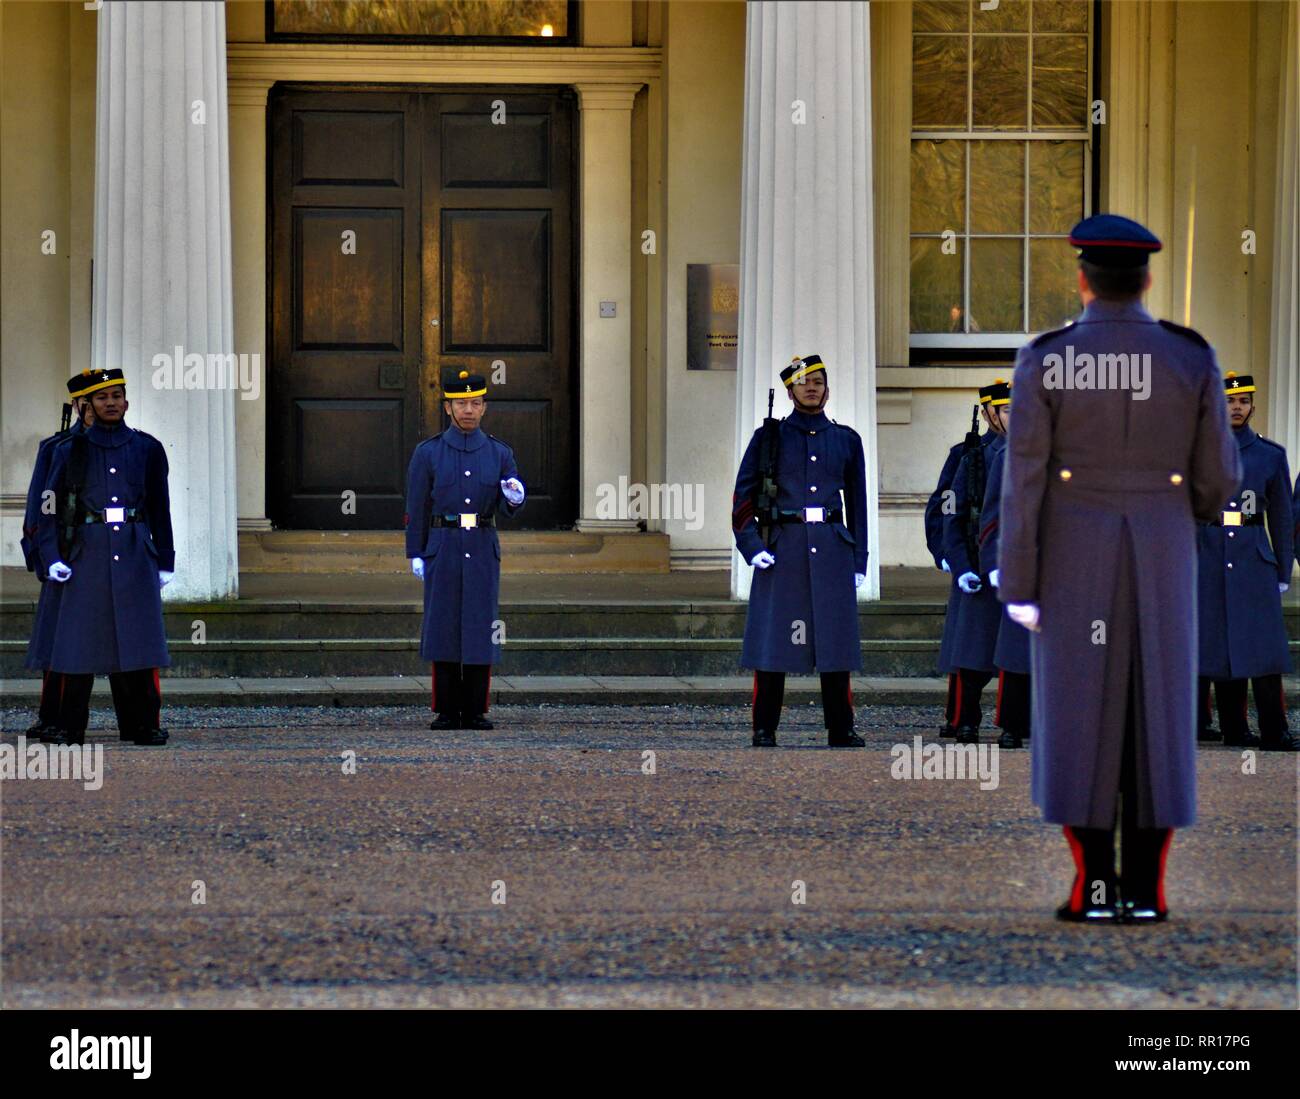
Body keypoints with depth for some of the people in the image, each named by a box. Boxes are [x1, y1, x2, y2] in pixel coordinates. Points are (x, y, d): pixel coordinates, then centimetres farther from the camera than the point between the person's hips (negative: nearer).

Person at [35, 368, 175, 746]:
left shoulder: (147, 449, 10)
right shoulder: (70, 451, 6)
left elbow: (160, 510, 13)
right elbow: (49, 509, 6)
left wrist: (165, 562, 10)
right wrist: (53, 558, -5)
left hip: (136, 556, 1)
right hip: (87, 555, -1)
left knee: (139, 640, 0)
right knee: (79, 641, -3)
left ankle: (144, 725, 7)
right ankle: (70, 728, 1)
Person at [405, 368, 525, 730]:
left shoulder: (499, 452, 7)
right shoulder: (428, 452, 2)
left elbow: (508, 507, 4)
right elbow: (416, 506, 2)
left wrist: (514, 496, -20)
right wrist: (415, 555, -3)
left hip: (483, 550, 2)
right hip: (443, 548, -2)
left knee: (480, 626, 0)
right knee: (443, 626, -2)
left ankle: (475, 711, 6)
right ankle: (447, 711, 4)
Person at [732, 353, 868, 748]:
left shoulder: (846, 441, 11)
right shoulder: (769, 437, 5)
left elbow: (857, 504, 15)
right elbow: (743, 498, 4)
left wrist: (859, 562, 9)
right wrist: (752, 547, -9)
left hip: (832, 549, 2)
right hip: (782, 548, -2)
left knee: (836, 640, 2)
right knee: (772, 641, -3)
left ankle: (841, 730, 9)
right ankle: (765, 731, 4)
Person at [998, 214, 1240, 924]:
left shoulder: (1045, 361, -8)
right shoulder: (1193, 358, -3)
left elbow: (1024, 480, -9)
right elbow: (1217, 475, 0)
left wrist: (1017, 588, -5)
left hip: (1073, 559, -1)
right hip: (1160, 559, 1)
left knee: (1081, 717, 2)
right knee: (1156, 714, 5)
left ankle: (1094, 888, 0)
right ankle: (1145, 890, 3)